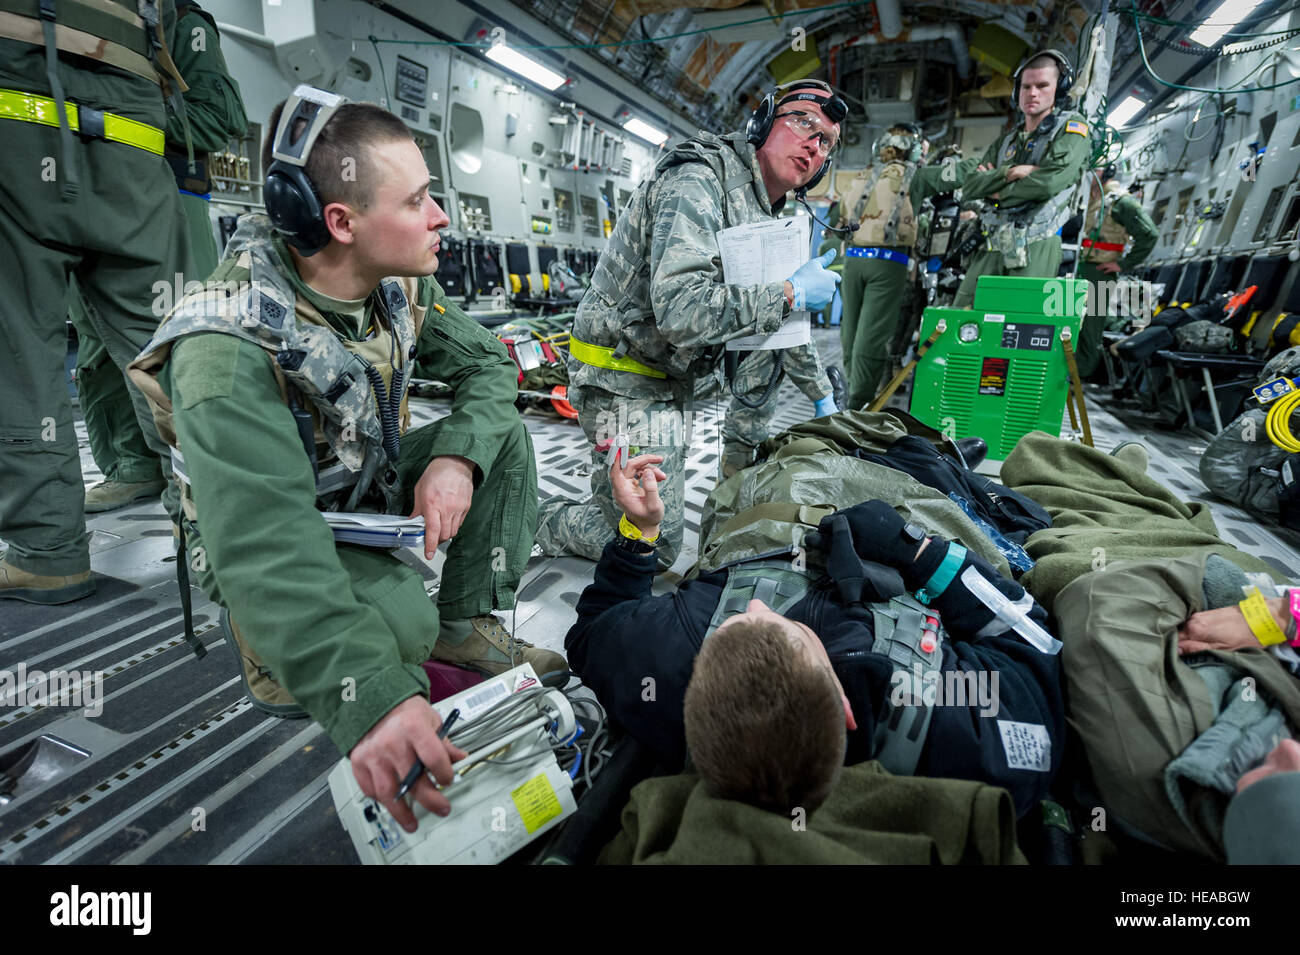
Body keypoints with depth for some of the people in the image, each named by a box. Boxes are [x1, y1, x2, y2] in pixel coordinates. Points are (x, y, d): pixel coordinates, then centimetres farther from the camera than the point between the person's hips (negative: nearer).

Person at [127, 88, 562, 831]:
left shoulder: (400, 284, -12)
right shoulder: (229, 351, -33)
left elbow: (487, 363, -5)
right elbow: (262, 541, -42)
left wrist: (457, 457, -27)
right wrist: (367, 699, -52)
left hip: (373, 482, 7)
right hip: (272, 533, -6)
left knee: (504, 437, -12)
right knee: (395, 623, -34)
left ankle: (469, 627, -2)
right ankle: (277, 660, 1)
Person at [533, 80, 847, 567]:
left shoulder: (766, 216, 13)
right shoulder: (697, 181, -19)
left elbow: (782, 317, 23)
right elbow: (681, 310, -35)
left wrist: (822, 394, 25)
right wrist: (791, 294, -24)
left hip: (674, 375, 9)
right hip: (626, 381, -9)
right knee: (653, 550, -6)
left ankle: (740, 464, 13)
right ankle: (549, 522, 20)